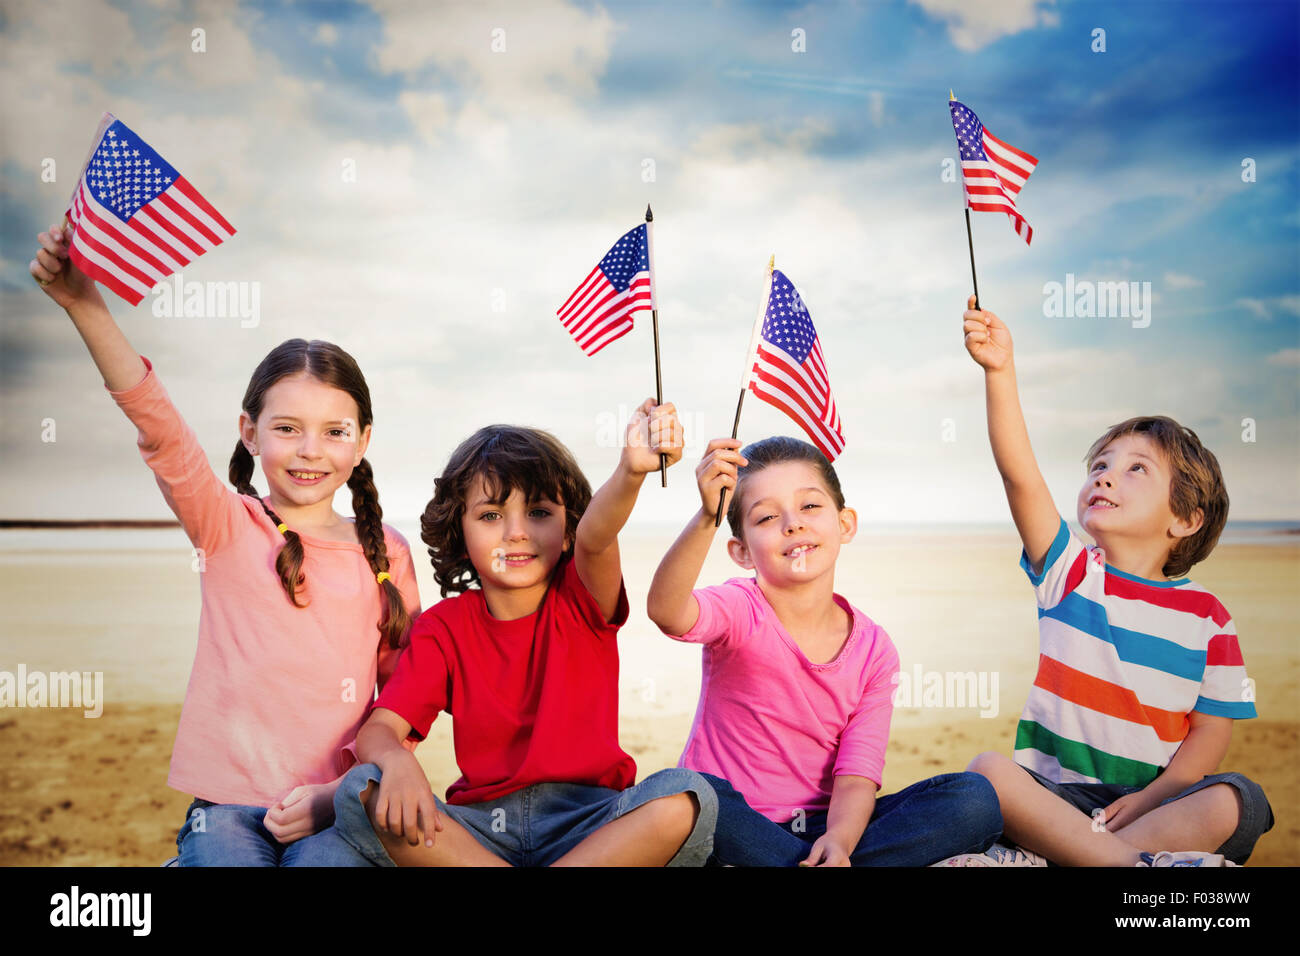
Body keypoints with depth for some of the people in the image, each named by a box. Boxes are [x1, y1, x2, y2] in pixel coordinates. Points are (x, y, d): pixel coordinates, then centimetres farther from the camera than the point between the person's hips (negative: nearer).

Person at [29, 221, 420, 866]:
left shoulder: (387, 553, 5)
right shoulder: (226, 527, 3)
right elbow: (157, 425, -11)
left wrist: (338, 796, -5)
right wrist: (84, 304, -24)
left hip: (334, 812, 0)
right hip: (226, 805, 0)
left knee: (326, 859, -27)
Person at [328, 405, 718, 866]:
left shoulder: (581, 599, 2)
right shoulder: (443, 627, 5)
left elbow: (593, 538, -23)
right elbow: (377, 730, -4)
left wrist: (631, 472, -45)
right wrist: (397, 760, -30)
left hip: (587, 819, -1)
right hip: (482, 823, 1)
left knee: (687, 797, -30)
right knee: (360, 793, -24)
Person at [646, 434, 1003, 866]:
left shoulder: (873, 650, -2)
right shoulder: (740, 611, -11)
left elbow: (856, 777, -7)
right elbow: (666, 610, -36)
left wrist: (839, 840, -29)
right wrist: (706, 518, -51)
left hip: (819, 827, 4)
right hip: (731, 825, -4)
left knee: (975, 801, -14)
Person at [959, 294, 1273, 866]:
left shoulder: (1206, 619, 4)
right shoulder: (1070, 572, 4)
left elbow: (1213, 730, 2)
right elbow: (1018, 474, -11)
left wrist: (1152, 798, -15)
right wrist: (1000, 371, -23)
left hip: (1152, 801, 0)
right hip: (1055, 792, 0)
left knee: (1238, 803, -28)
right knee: (986, 772, -29)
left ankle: (1072, 849, -33)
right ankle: (1135, 863, -35)